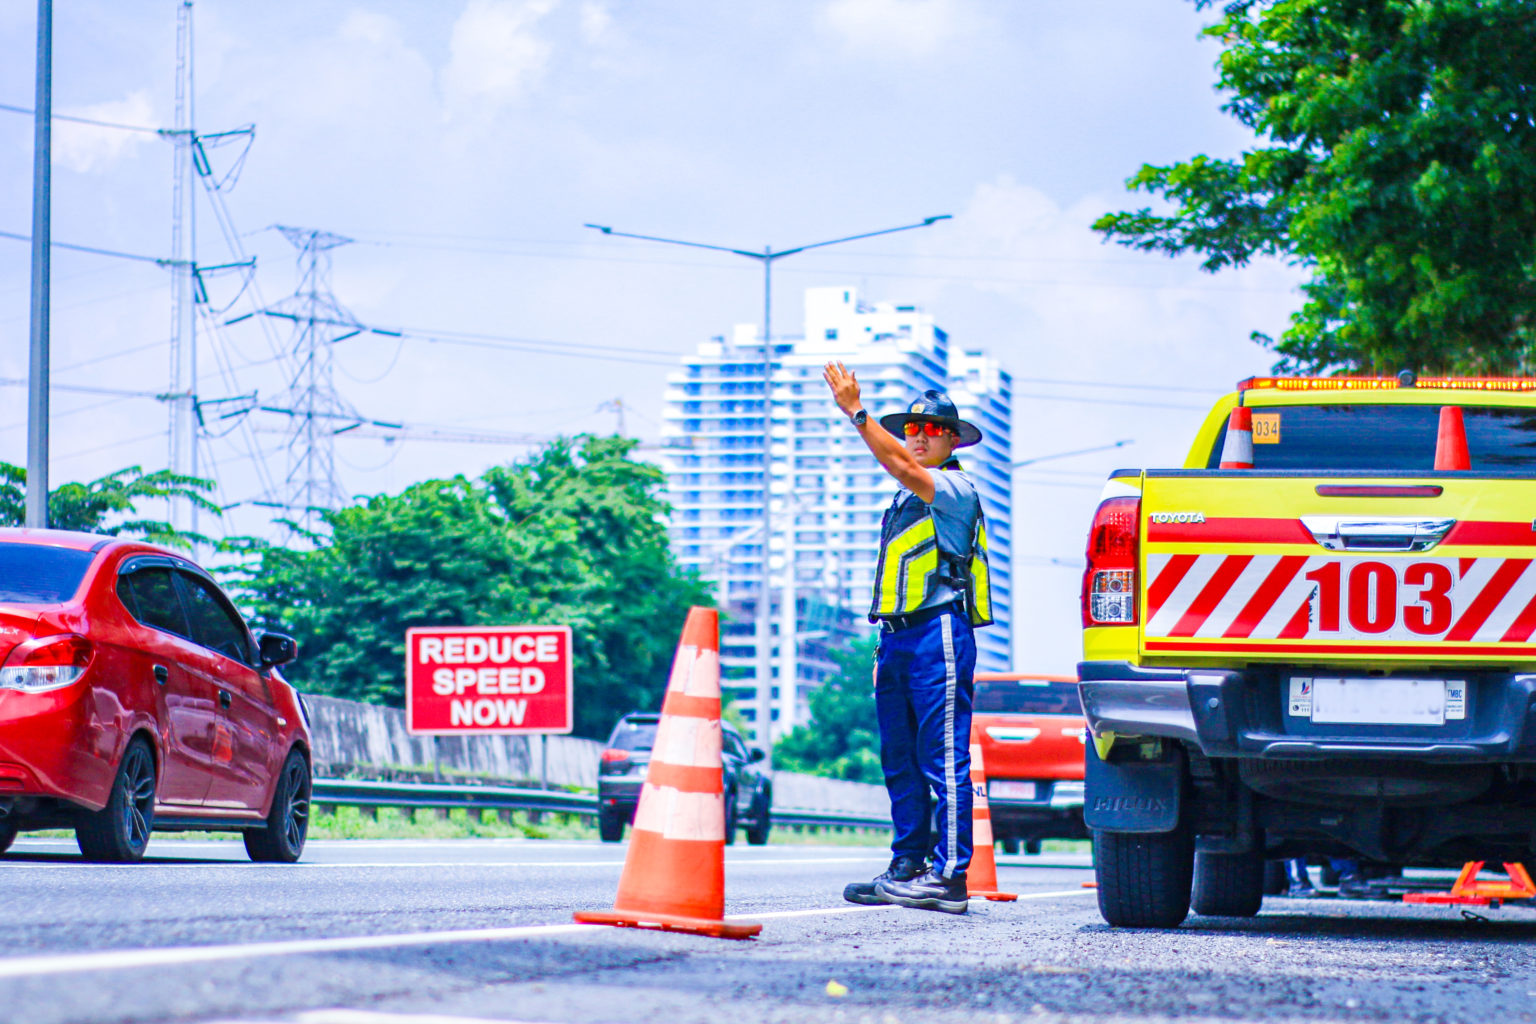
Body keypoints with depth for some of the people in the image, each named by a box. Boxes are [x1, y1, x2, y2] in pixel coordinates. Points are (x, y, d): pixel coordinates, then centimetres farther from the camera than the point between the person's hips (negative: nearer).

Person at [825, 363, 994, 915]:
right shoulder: (912, 497, 23)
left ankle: (949, 876, -13)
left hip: (938, 631, -9)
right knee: (900, 759, 8)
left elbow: (902, 467, -22)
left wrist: (856, 412, -25)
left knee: (943, 758, -10)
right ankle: (907, 868, 11)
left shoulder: (954, 488, -5)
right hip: (898, 635, 9)